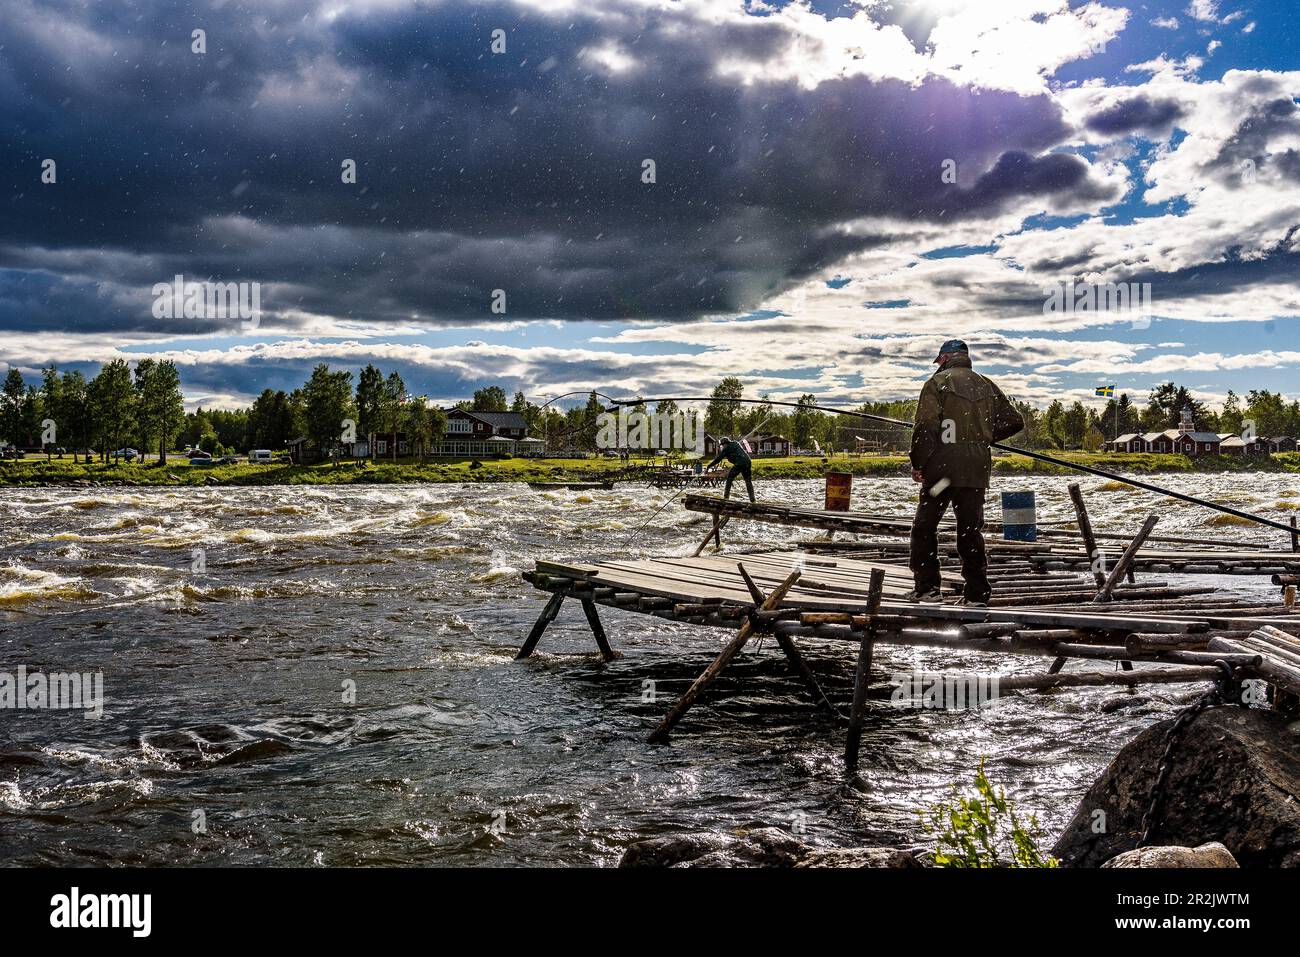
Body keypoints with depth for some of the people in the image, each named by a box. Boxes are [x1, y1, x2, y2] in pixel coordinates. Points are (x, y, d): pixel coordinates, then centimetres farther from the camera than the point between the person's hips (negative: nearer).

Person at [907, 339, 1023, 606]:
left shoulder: (939, 382, -2)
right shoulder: (986, 386, 14)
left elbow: (926, 426, -11)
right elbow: (1014, 421, 16)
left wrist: (917, 464, -6)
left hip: (942, 466, -4)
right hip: (977, 470, 5)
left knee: (925, 526, 6)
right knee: (971, 531, 8)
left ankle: (927, 587, 3)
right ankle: (977, 593, 7)